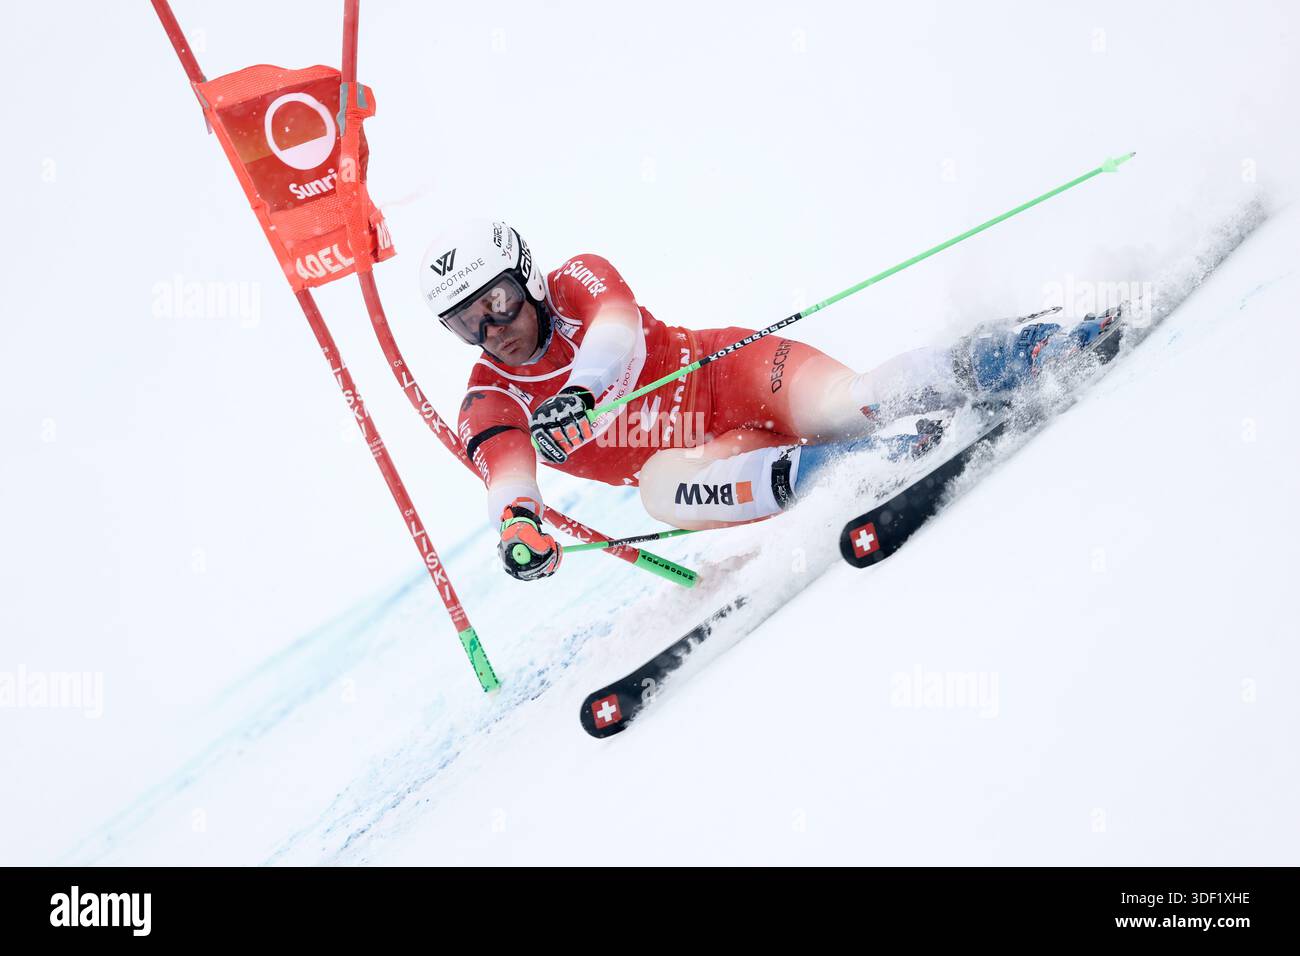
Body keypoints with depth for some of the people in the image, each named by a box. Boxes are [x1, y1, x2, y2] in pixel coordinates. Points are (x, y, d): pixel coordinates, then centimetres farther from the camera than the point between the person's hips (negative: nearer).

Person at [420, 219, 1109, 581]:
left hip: (729, 372, -2)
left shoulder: (577, 281, -3)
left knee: (840, 405, -34)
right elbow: (505, 471, -21)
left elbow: (617, 326, -27)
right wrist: (517, 520, -45)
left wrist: (580, 385, -48)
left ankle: (1005, 357, -20)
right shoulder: (489, 405, 1)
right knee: (660, 488, -34)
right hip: (707, 451, 2)